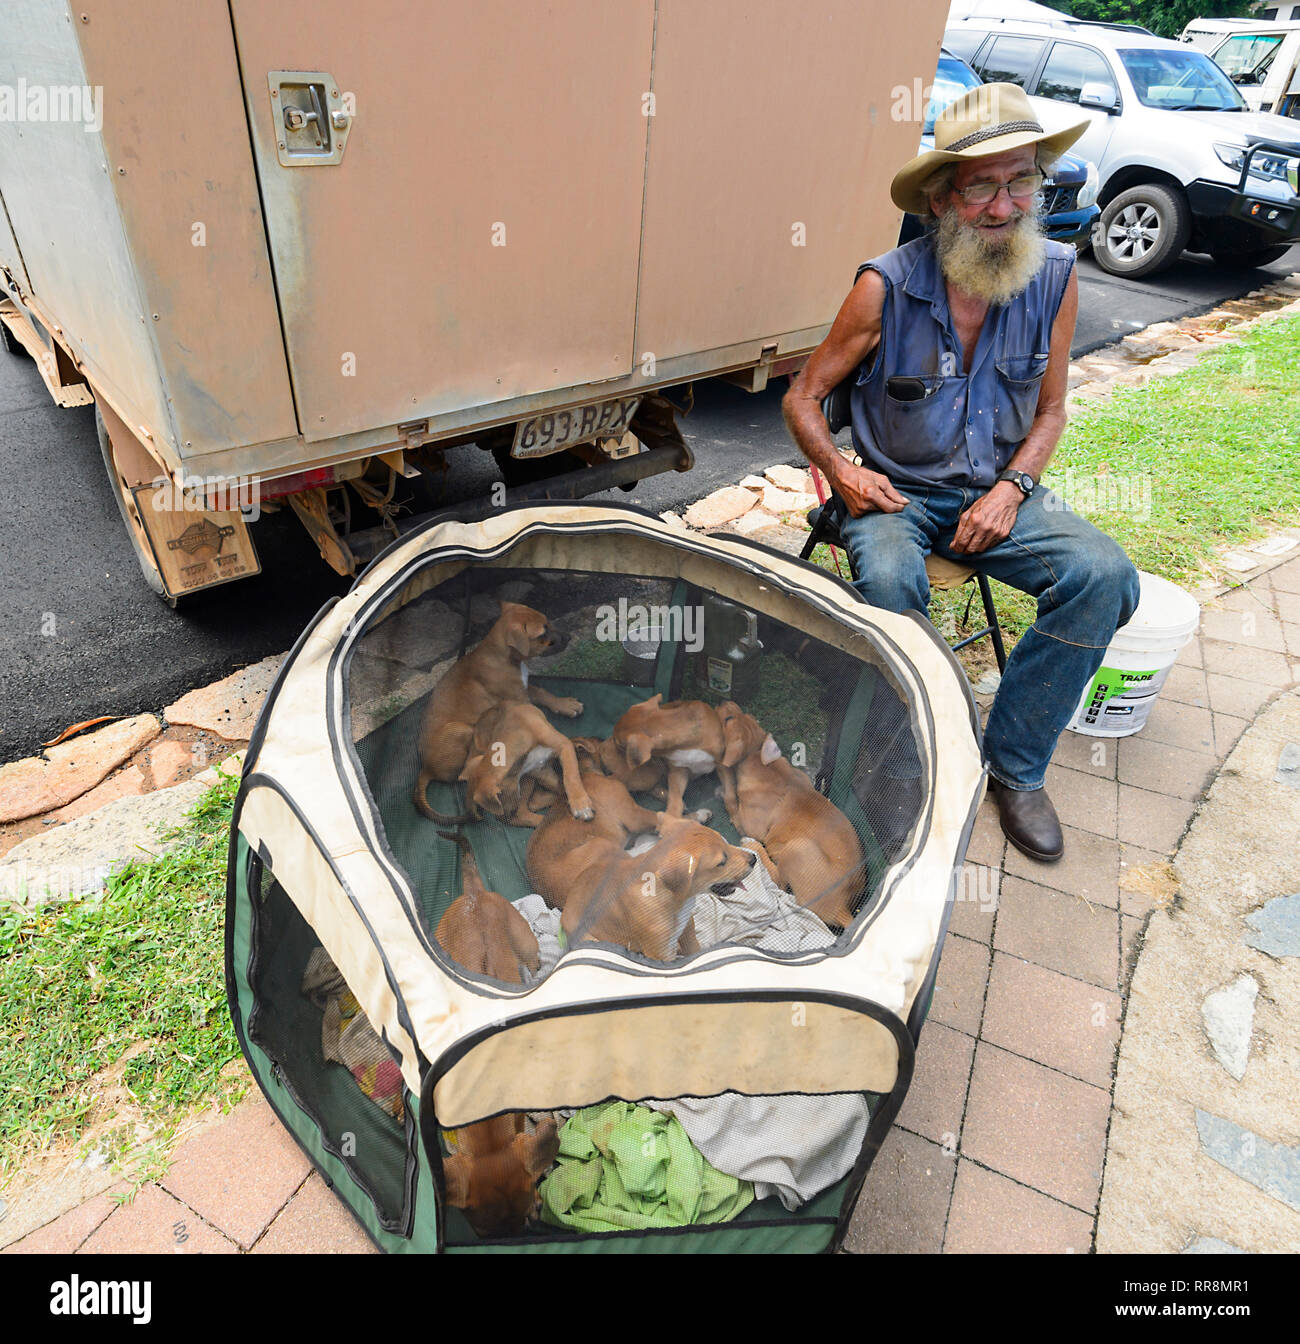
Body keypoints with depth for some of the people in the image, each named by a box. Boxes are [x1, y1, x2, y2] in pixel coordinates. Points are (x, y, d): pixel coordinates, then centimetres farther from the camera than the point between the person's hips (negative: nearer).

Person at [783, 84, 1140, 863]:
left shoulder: (1056, 277, -1)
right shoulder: (886, 288, -10)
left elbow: (1050, 409, 9)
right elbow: (803, 399, -1)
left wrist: (1011, 487, -10)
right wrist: (841, 471, -19)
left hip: (997, 491, 3)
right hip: (897, 493, -2)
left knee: (1104, 575, -23)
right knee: (891, 584, -36)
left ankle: (1015, 766, -5)